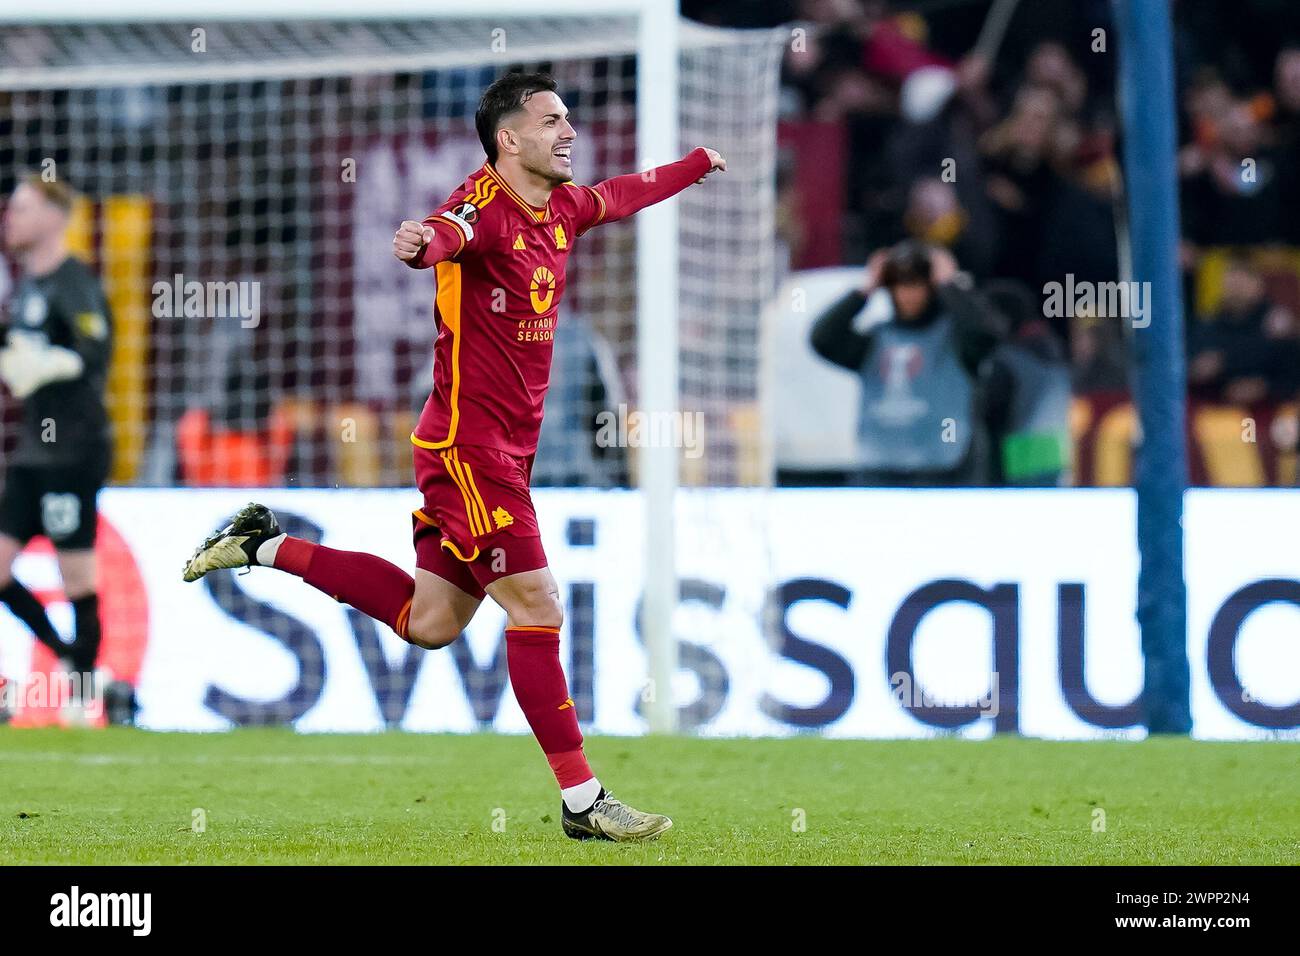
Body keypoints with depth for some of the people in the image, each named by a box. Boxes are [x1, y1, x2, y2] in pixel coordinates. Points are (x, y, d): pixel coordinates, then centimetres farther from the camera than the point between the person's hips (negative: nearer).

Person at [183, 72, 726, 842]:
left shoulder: (562, 207, 10)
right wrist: (423, 243, -64)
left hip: (508, 449, 9)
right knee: (538, 611, -9)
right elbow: (448, 233, -40)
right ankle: (582, 802, -4)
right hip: (468, 445, -9)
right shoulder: (487, 203, -17)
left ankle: (265, 546, 26)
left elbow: (627, 193, 32)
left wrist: (701, 163, 47)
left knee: (427, 622, 15)